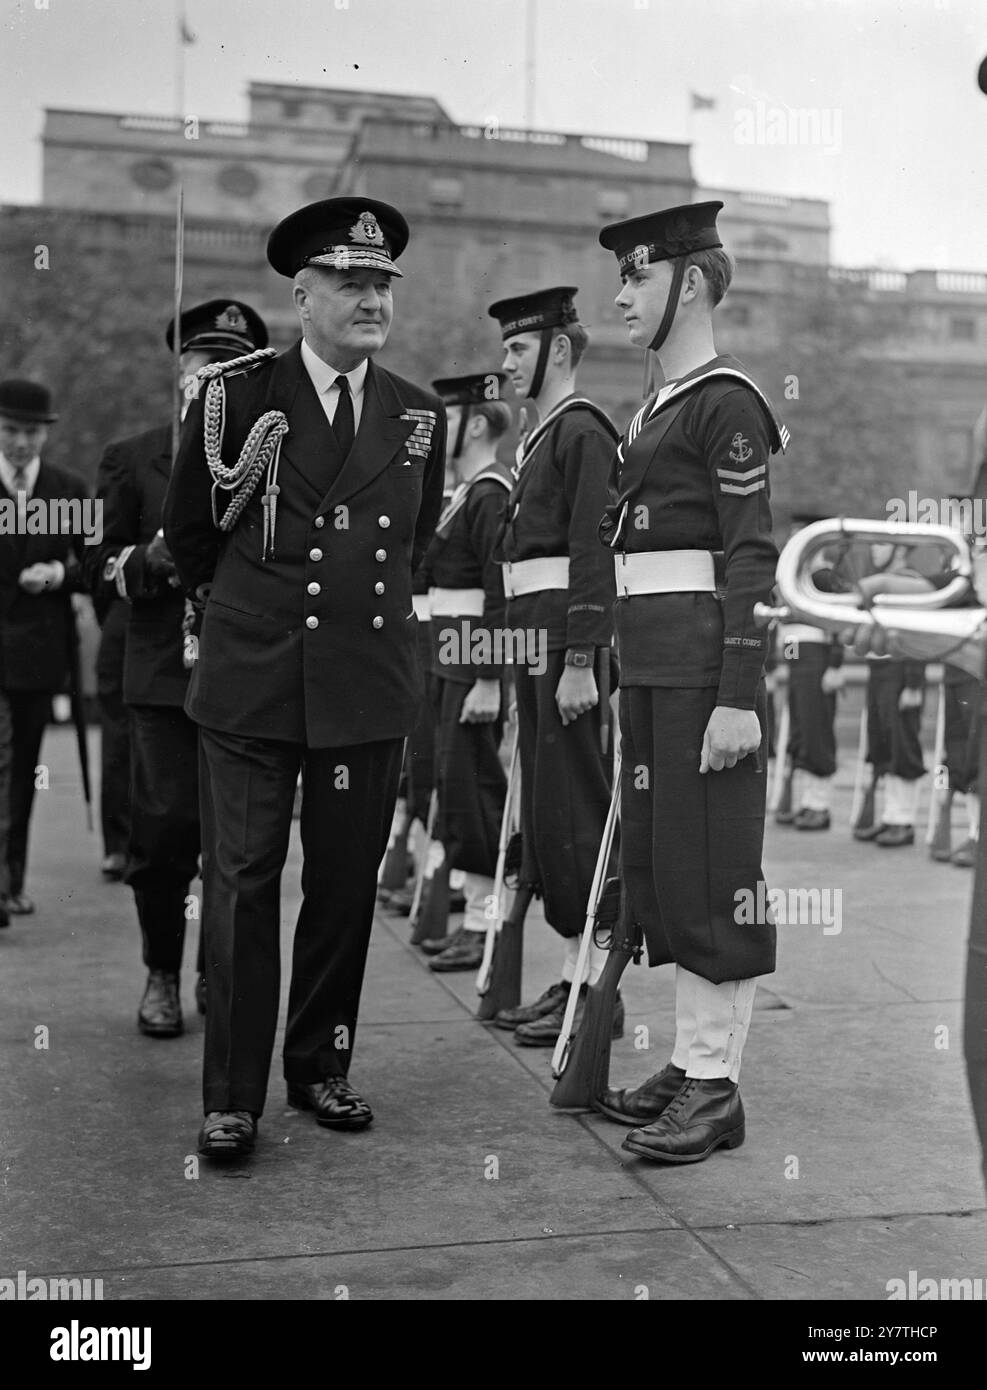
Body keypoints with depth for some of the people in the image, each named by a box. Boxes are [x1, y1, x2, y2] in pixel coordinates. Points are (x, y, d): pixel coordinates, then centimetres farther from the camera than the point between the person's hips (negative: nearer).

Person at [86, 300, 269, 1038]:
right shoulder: (133, 459, 10)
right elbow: (99, 568, 5)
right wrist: (157, 557, -13)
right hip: (167, 678, -1)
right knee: (167, 827, -5)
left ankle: (219, 972, 22)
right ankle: (162, 973, 17)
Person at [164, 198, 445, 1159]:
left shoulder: (419, 417, 8)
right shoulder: (235, 397, -1)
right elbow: (187, 530, 11)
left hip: (370, 686, 3)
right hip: (250, 682, -2)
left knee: (346, 888, 7)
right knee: (239, 882, -2)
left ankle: (321, 1069, 23)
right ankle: (231, 1097, 7)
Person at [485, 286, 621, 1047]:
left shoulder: (584, 430, -9)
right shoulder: (544, 436, 21)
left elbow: (593, 554, -17)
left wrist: (579, 662, -22)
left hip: (570, 644, -10)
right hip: (537, 643, 10)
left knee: (575, 813, -6)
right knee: (546, 815, 11)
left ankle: (598, 987, 1)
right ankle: (574, 974, 18)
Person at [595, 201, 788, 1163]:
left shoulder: (726, 400, -8)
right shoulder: (656, 409, 19)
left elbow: (750, 555, -15)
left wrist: (740, 697, -20)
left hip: (702, 658, -10)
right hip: (648, 660, 10)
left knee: (712, 865, -4)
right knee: (658, 858, 12)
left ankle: (717, 1088, 5)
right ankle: (691, 1063, 23)